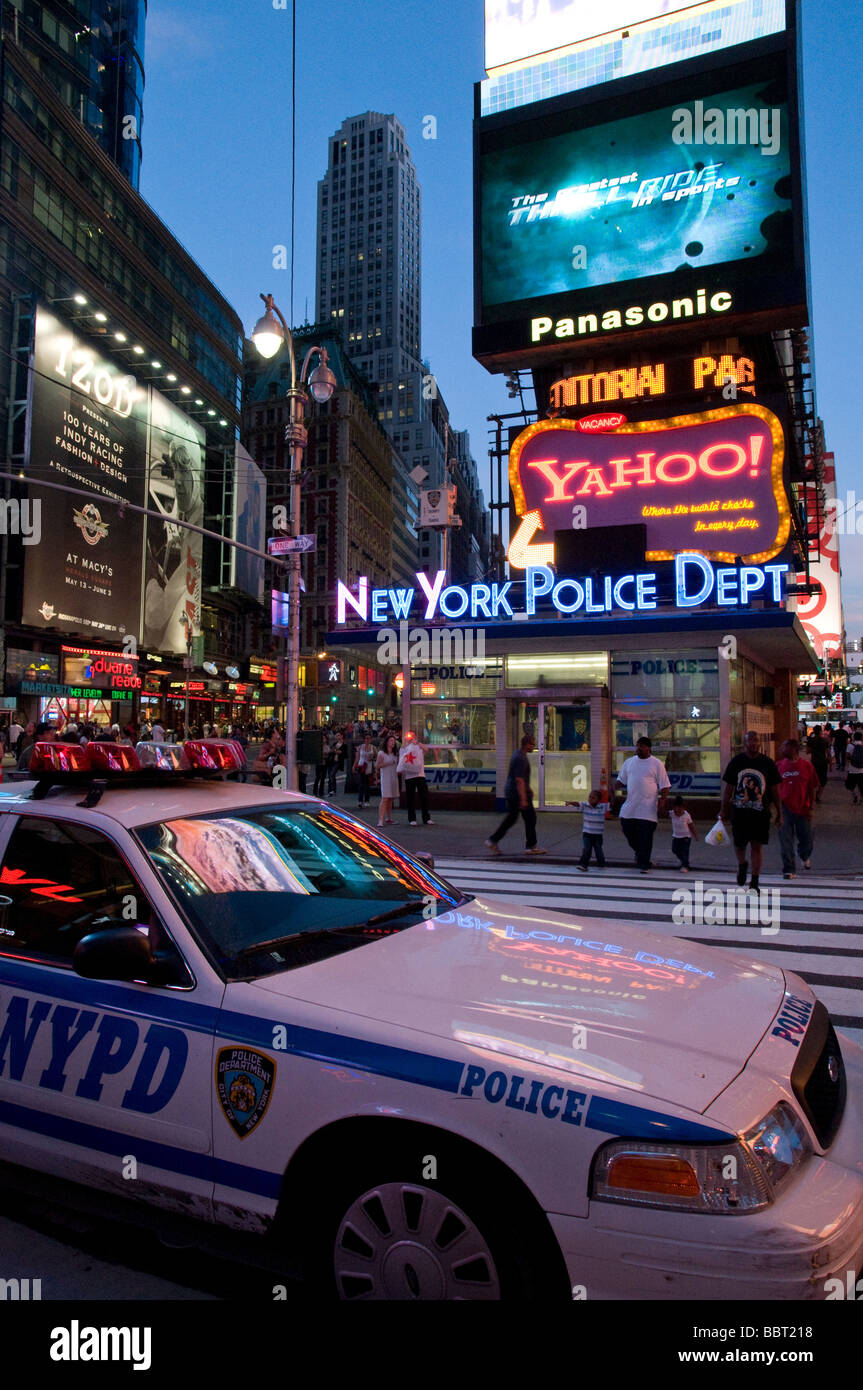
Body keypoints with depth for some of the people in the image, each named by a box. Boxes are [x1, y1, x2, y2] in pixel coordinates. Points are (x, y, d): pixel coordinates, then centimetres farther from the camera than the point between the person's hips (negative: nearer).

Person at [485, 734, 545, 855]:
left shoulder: (517, 755, 12)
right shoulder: (521, 758, -20)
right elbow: (519, 780, -25)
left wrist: (528, 789, 31)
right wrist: (523, 799, -26)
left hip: (510, 792, 10)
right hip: (518, 793, -10)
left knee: (511, 818, 13)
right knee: (530, 817, 2)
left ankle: (493, 841, 11)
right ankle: (531, 846, 10)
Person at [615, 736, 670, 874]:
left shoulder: (657, 764, 1)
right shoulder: (629, 762, 12)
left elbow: (665, 786, 0)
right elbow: (621, 780, 19)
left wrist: (662, 801, -11)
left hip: (648, 808, -4)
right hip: (630, 806, 4)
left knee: (646, 837, -4)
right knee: (627, 829, 7)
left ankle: (644, 864, 5)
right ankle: (638, 851, 34)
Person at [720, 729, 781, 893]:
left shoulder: (768, 763, 2)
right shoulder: (736, 761, 3)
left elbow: (774, 789, 7)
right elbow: (728, 787, 7)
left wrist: (779, 812, 5)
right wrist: (723, 810, 5)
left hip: (760, 812, 0)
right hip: (739, 810, 0)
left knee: (757, 845, 1)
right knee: (739, 844, 2)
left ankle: (754, 882, 11)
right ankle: (742, 864, 36)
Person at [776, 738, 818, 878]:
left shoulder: (807, 766, -2)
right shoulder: (779, 765, 0)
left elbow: (812, 789, 1)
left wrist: (811, 808, -3)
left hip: (802, 809, 0)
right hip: (785, 808, 0)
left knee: (806, 839, 12)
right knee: (786, 841, -2)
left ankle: (805, 856, 45)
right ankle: (789, 870, 6)